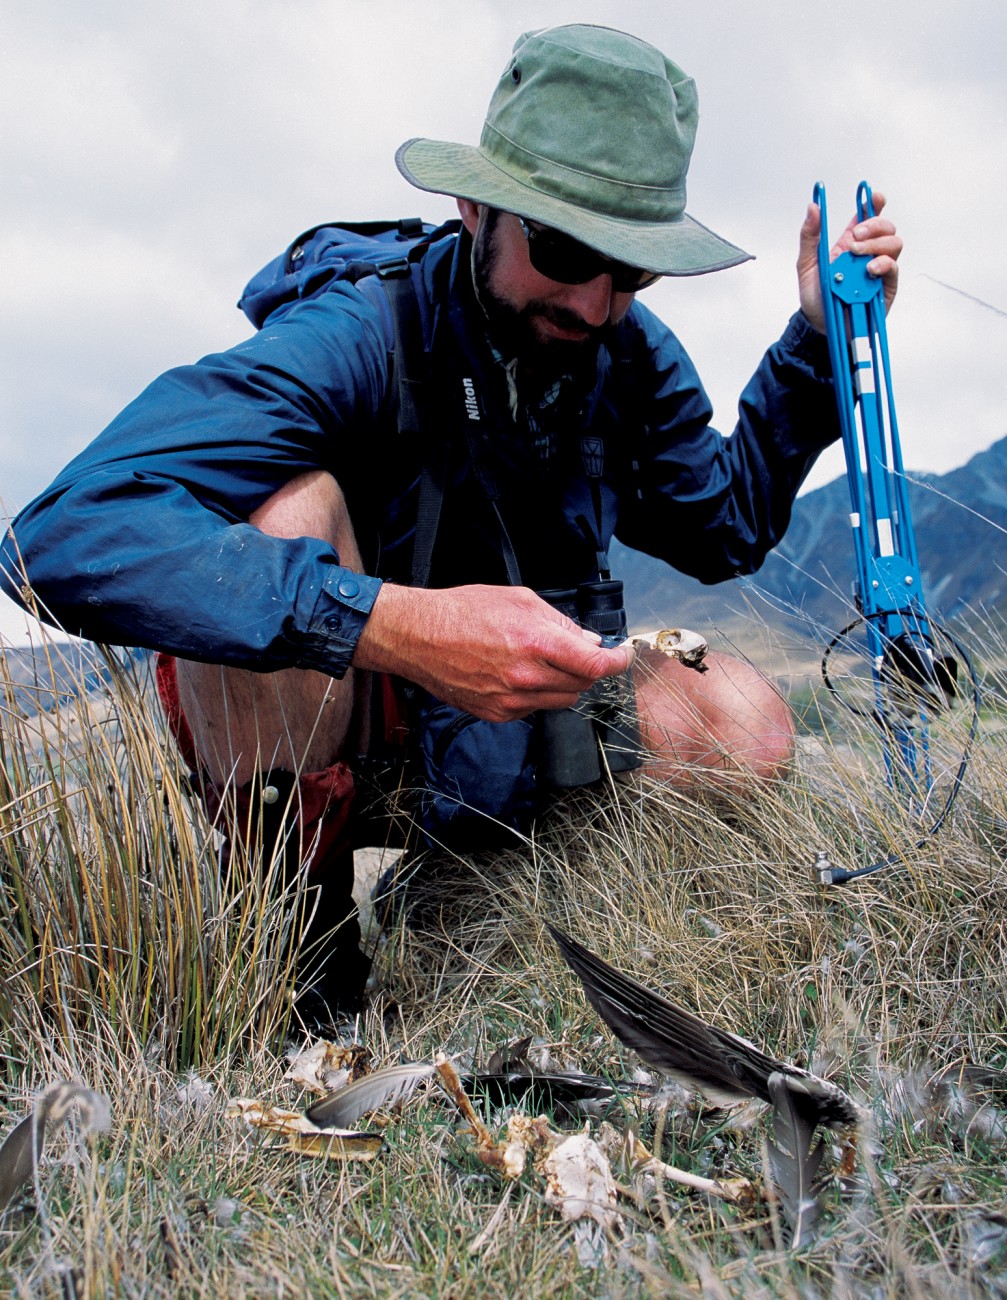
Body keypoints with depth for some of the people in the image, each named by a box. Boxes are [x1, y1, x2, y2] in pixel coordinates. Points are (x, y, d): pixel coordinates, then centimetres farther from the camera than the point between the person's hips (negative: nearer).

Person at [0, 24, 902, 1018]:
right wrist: (396, 626, -50)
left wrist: (818, 340, -3)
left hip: (493, 708, 6)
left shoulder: (631, 355, -6)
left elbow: (726, 526, 10)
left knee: (743, 732, -16)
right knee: (286, 507, -34)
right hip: (285, 722, -5)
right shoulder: (351, 334, -26)